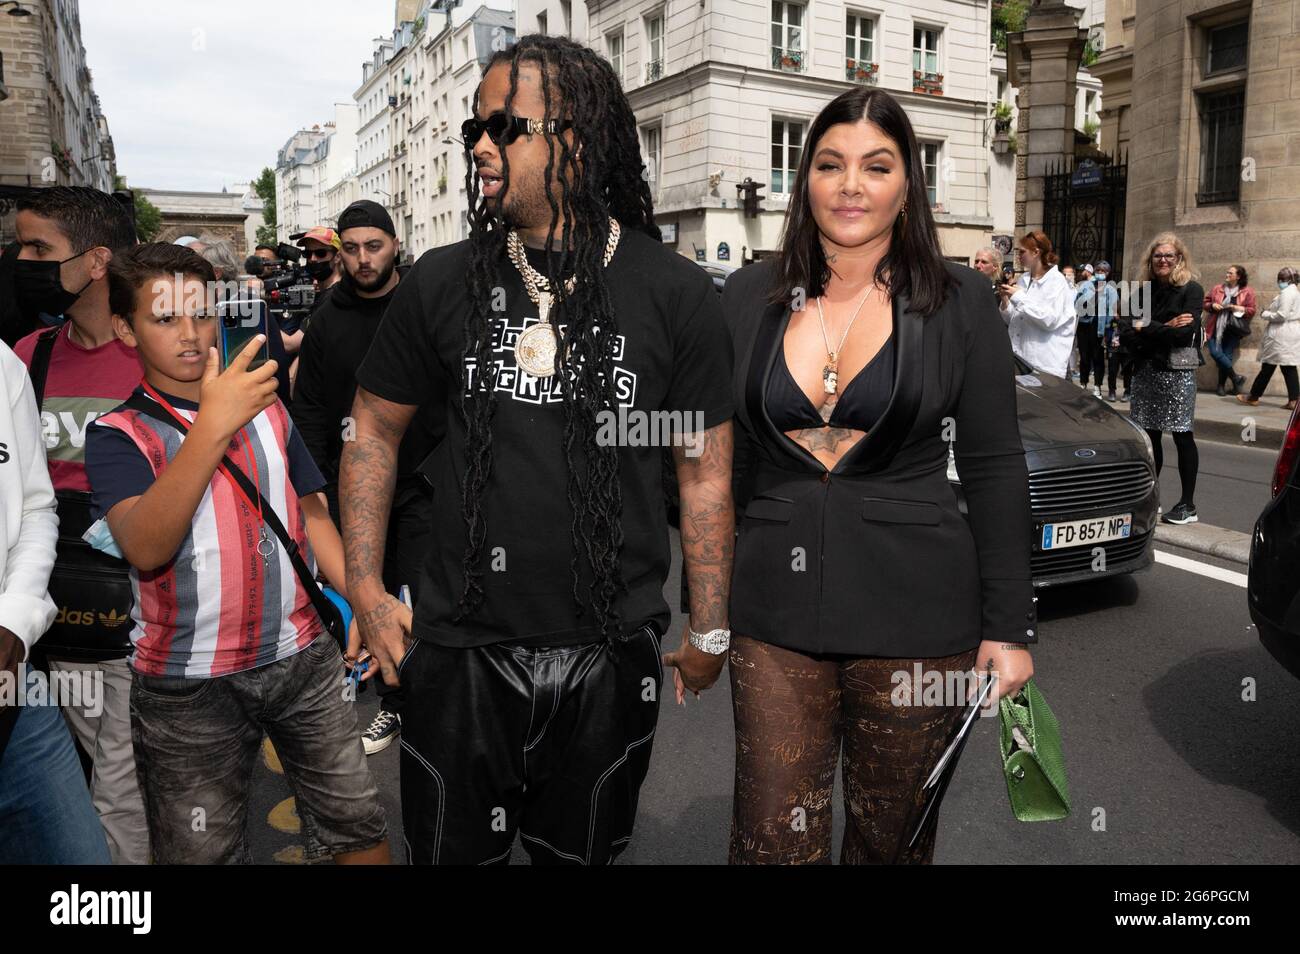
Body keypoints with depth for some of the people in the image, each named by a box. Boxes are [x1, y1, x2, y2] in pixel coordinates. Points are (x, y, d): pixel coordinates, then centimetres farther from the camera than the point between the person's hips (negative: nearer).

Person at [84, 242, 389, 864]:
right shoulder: (119, 434, -3)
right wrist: (213, 425, -30)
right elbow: (144, 548, -21)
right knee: (202, 851, 9)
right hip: (186, 684, -3)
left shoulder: (267, 409, 11)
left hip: (301, 658, 3)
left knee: (363, 827, 4)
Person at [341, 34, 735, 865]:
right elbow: (374, 429, 9)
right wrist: (367, 588, 5)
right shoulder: (442, 282, -1)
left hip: (611, 655, -1)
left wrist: (709, 632, 2)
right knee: (452, 850, 18)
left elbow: (706, 472, -1)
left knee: (584, 851, 20)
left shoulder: (676, 293, -6)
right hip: (459, 649, 2)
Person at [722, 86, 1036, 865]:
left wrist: (1010, 627, -2)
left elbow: (996, 471, 0)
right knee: (772, 837, 7)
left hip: (915, 617, -1)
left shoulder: (959, 301, -1)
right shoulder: (750, 299, 4)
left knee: (894, 836, 14)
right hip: (774, 609, 2)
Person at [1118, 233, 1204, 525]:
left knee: (1182, 435, -1)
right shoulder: (1142, 292, 11)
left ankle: (1188, 505, 4)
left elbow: (1184, 333, -14)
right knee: (1149, 435, 7)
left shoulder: (1191, 291, -2)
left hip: (1177, 372, -4)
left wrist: (1145, 328, -7)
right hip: (1145, 370, 4)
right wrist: (1163, 329, -13)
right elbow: (1125, 332, 0)